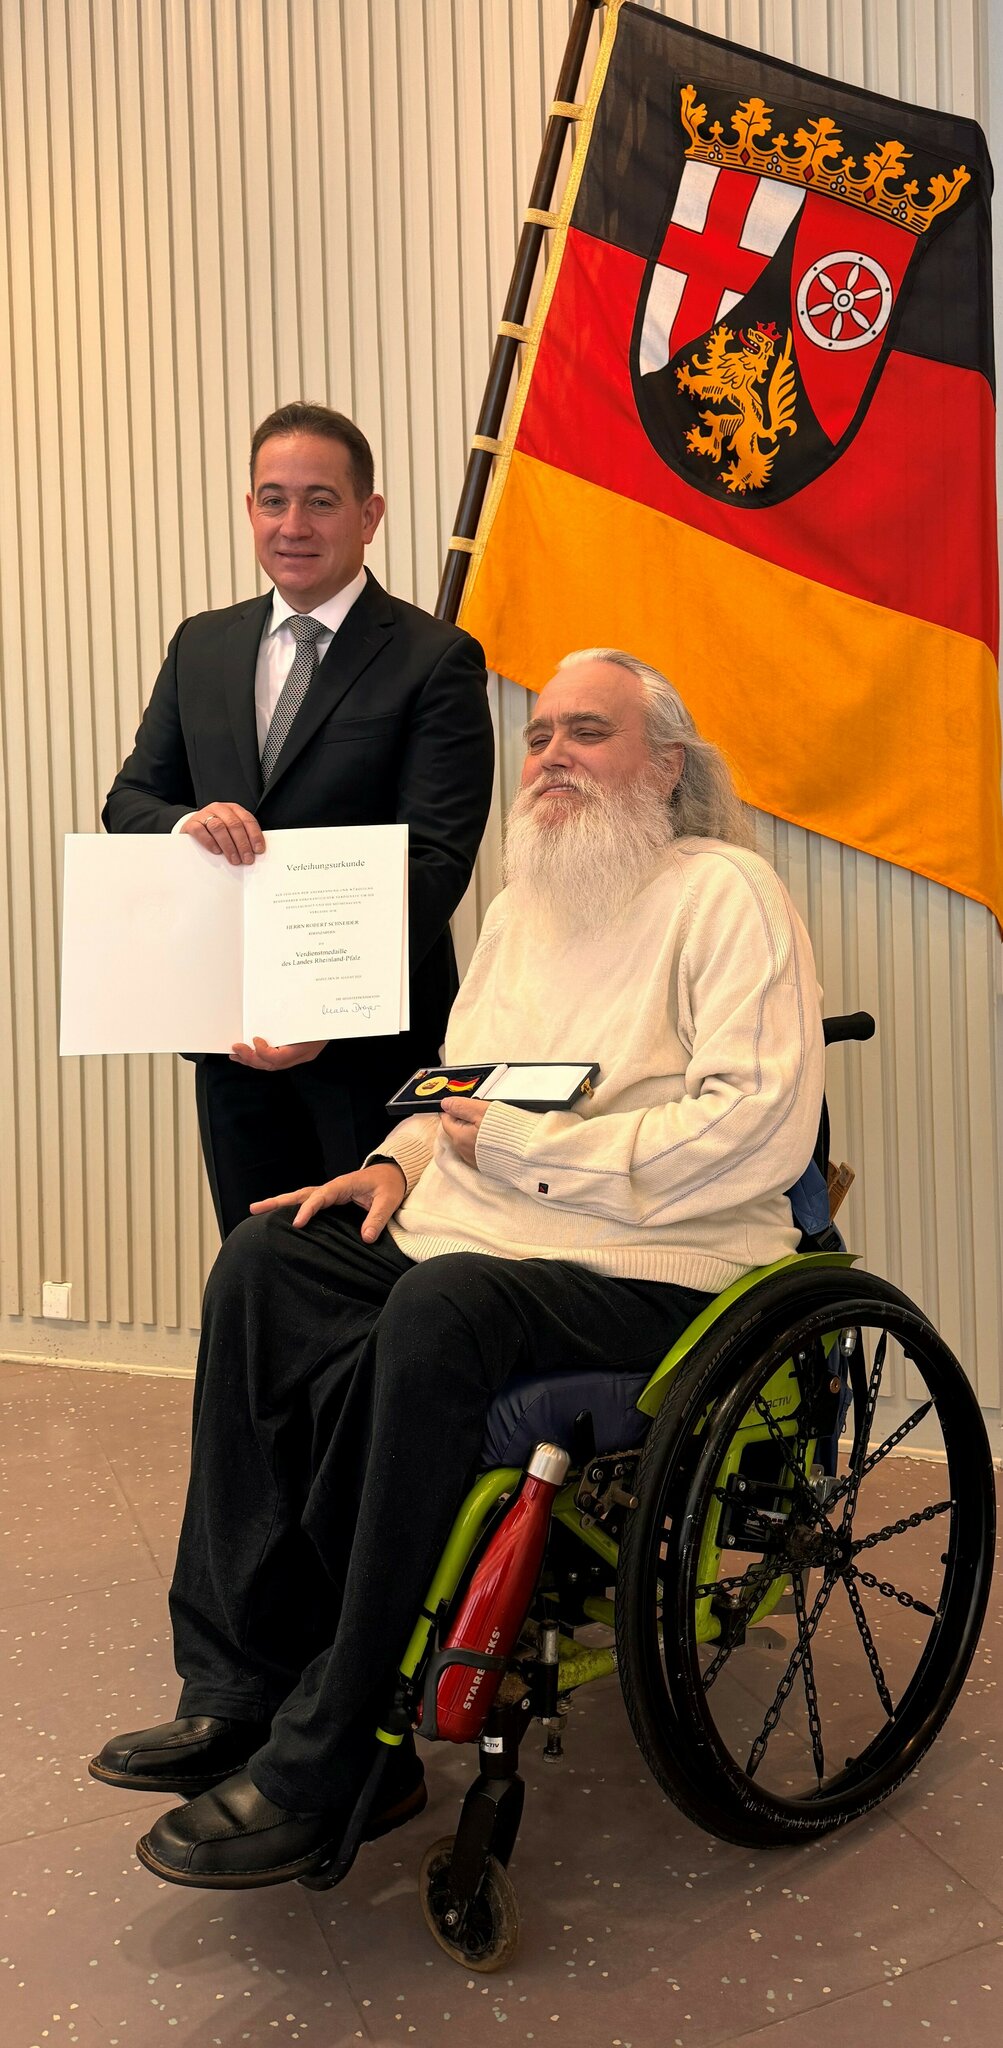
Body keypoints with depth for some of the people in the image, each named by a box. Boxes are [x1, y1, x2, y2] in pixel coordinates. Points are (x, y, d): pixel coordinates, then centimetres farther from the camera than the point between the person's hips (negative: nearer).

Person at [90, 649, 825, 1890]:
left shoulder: (724, 894, -7)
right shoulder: (525, 900, 19)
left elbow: (758, 1129, -19)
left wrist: (520, 1146, -16)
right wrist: (405, 1159, 4)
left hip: (653, 1268, -8)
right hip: (482, 1231, 8)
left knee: (436, 1312, -35)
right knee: (265, 1259, -11)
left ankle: (330, 1757, -22)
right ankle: (242, 1687, -8)